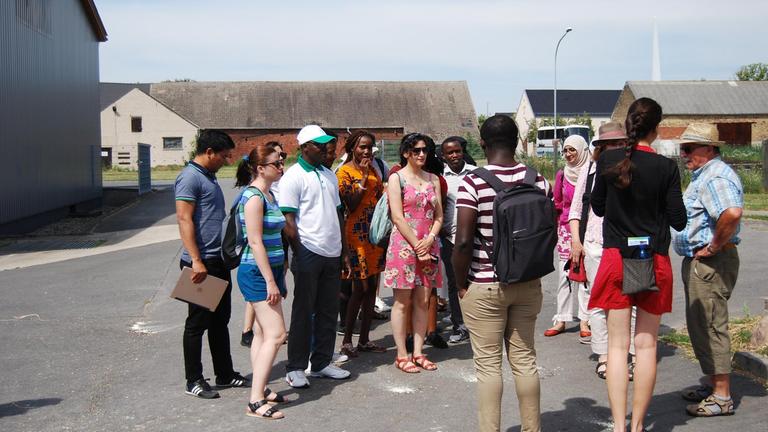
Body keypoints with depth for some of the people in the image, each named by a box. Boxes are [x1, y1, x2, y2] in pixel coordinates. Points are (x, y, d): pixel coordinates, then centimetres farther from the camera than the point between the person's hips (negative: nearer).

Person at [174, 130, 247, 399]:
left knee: (220, 320, 15)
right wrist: (196, 261, -25)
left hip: (219, 261, 10)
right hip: (201, 263, -10)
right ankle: (194, 381, 10)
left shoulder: (209, 177, 17)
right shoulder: (190, 177, -13)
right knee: (197, 323, 0)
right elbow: (184, 219, -20)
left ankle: (224, 374, 25)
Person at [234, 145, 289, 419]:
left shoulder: (268, 195, 13)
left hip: (268, 272, 10)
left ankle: (260, 389, 20)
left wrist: (279, 278, 20)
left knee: (262, 334, 12)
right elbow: (255, 242, -19)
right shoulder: (253, 197, -15)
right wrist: (270, 281, -20)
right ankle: (255, 401, -8)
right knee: (276, 335, -11)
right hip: (257, 273, -9)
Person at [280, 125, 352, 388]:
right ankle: (295, 368, 10)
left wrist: (344, 252, 15)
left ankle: (322, 363, 22)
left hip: (332, 255, 7)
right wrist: (298, 256, -14)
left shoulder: (329, 176, 15)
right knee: (303, 312, 1)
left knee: (329, 311, 11)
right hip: (309, 253, -7)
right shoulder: (293, 177, -7)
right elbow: (288, 220, -10)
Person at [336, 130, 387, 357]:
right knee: (361, 288, -5)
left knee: (372, 287, 9)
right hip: (357, 234, -7)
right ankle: (347, 340, 6)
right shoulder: (344, 172, -7)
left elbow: (381, 197, 14)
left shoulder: (372, 170, 14)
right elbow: (351, 204, -15)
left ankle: (364, 339, 18)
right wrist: (364, 177, -15)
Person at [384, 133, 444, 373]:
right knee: (403, 302, 0)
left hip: (428, 246, 5)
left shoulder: (433, 179, 14)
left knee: (423, 301, 6)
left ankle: (418, 353, 14)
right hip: (404, 245, -5)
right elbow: (398, 217, -9)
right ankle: (402, 356, 6)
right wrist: (417, 247, -12)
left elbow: (438, 216, 10)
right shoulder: (396, 178, -1)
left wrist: (429, 240, -7)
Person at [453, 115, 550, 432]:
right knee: (524, 359, 15)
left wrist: (460, 284, -5)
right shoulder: (538, 180, -1)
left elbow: (463, 241, -17)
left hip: (484, 286, -4)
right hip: (528, 285, 5)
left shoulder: (473, 183, -15)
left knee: (488, 364, 5)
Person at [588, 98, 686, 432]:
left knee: (618, 344, 3)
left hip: (616, 258, 1)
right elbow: (678, 220, -3)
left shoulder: (608, 160, -4)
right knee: (646, 344, 8)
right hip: (654, 260, 0)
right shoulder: (666, 167, -8)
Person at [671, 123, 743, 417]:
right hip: (698, 261, 11)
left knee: (711, 326, -6)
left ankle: (722, 397, 2)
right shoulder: (703, 175, 16)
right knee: (700, 324, 18)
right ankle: (713, 386, 29)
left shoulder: (715, 177, -19)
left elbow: (732, 213, -36)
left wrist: (713, 247, -25)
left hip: (710, 262, -11)